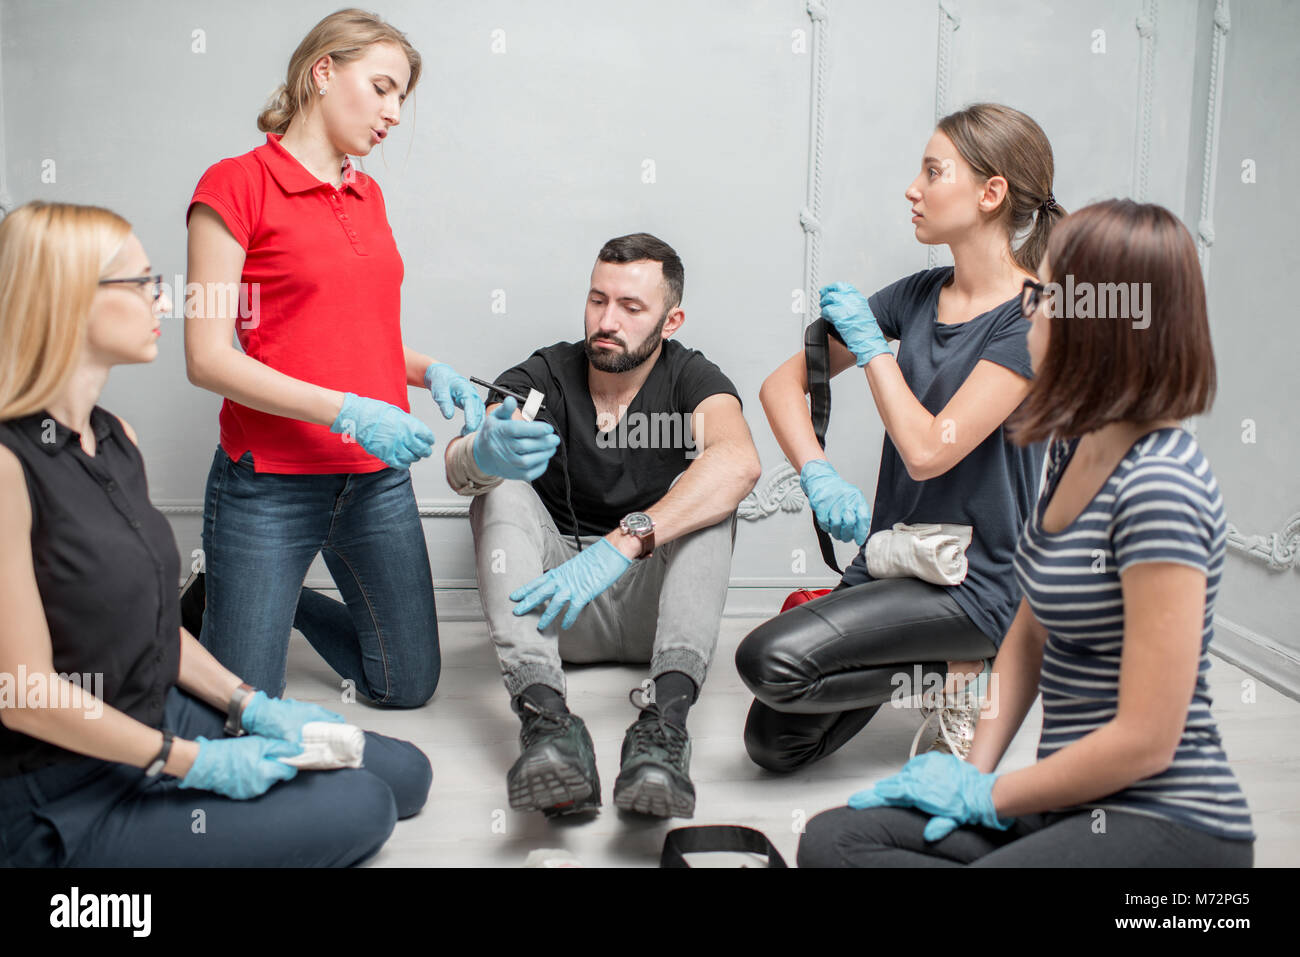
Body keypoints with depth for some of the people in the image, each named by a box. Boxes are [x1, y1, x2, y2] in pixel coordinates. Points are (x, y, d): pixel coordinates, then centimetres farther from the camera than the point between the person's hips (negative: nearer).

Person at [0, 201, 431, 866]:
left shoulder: (116, 438, 5)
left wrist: (252, 707, 4)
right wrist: (196, 763, -15)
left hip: (163, 721, 9)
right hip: (70, 799, -9)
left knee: (404, 773, 6)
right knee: (358, 808, -15)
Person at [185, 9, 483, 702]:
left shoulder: (368, 195, 11)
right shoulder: (236, 185, -9)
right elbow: (208, 358, -14)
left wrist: (430, 371, -1)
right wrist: (346, 411, -23)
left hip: (379, 479, 6)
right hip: (271, 482, -6)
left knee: (408, 685, 15)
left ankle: (284, 602, 37)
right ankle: (209, 609, 34)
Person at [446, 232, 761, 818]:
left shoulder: (689, 378, -4)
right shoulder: (542, 376, -1)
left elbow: (738, 462, -28)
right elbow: (458, 469, -20)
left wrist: (622, 543, -40)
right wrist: (485, 453, -47)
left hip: (652, 602, -1)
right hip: (553, 606, 1)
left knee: (708, 497, -23)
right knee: (500, 489, -21)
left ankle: (665, 717, -43)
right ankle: (546, 718, -42)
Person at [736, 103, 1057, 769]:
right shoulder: (919, 295, 6)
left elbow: (929, 450, -22)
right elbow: (784, 384, 7)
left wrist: (871, 343, -11)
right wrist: (819, 476, -10)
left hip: (973, 584, -7)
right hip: (887, 564, 7)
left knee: (770, 660, -26)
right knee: (773, 746, 0)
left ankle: (957, 674, -2)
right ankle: (926, 660, 18)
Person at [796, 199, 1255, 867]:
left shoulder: (1160, 487, -21)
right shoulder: (1074, 448, 7)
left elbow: (1146, 739, -21)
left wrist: (986, 795, -9)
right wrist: (976, 768, 2)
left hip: (1166, 826, -7)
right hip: (1072, 803, 8)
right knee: (832, 843, -8)